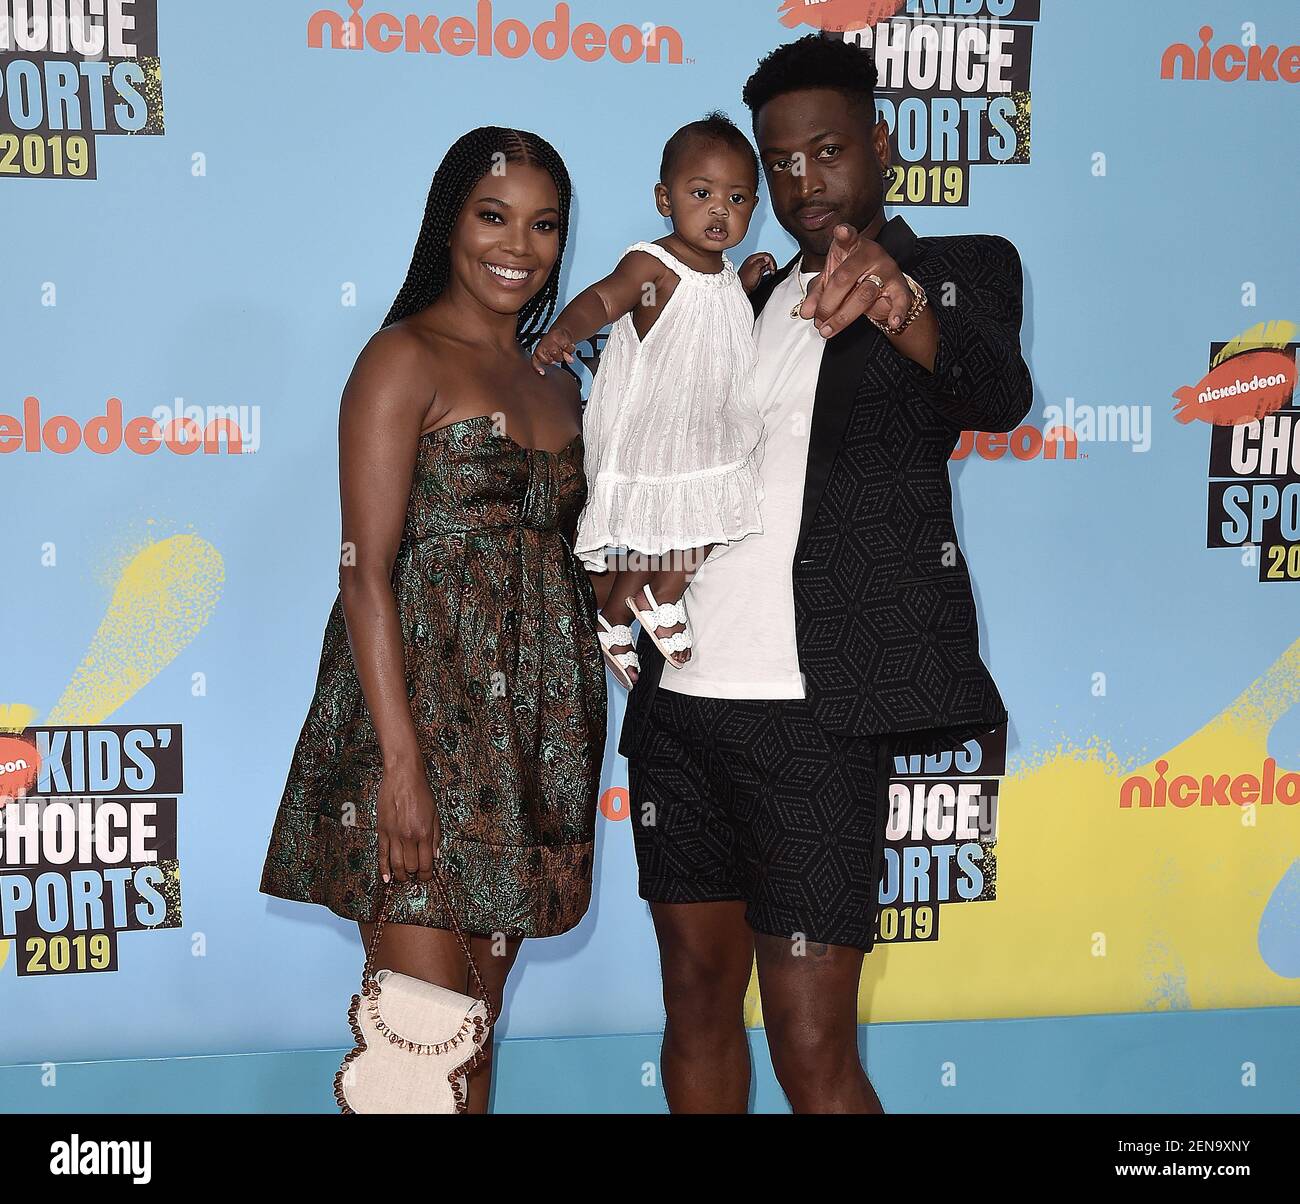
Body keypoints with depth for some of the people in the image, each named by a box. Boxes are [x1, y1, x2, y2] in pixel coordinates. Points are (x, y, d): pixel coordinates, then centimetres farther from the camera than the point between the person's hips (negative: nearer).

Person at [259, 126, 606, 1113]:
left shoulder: (553, 379, 17)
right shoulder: (406, 359, -6)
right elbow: (367, 572, -13)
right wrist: (401, 762, -20)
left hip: (536, 727, 7)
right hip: (426, 706, -7)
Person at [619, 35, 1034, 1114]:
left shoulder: (963, 271, 3)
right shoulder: (745, 301, 19)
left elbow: (999, 393, -19)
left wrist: (899, 305, -41)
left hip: (812, 711, -6)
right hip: (679, 699, 6)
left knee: (813, 1052, -6)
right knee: (698, 1003, 12)